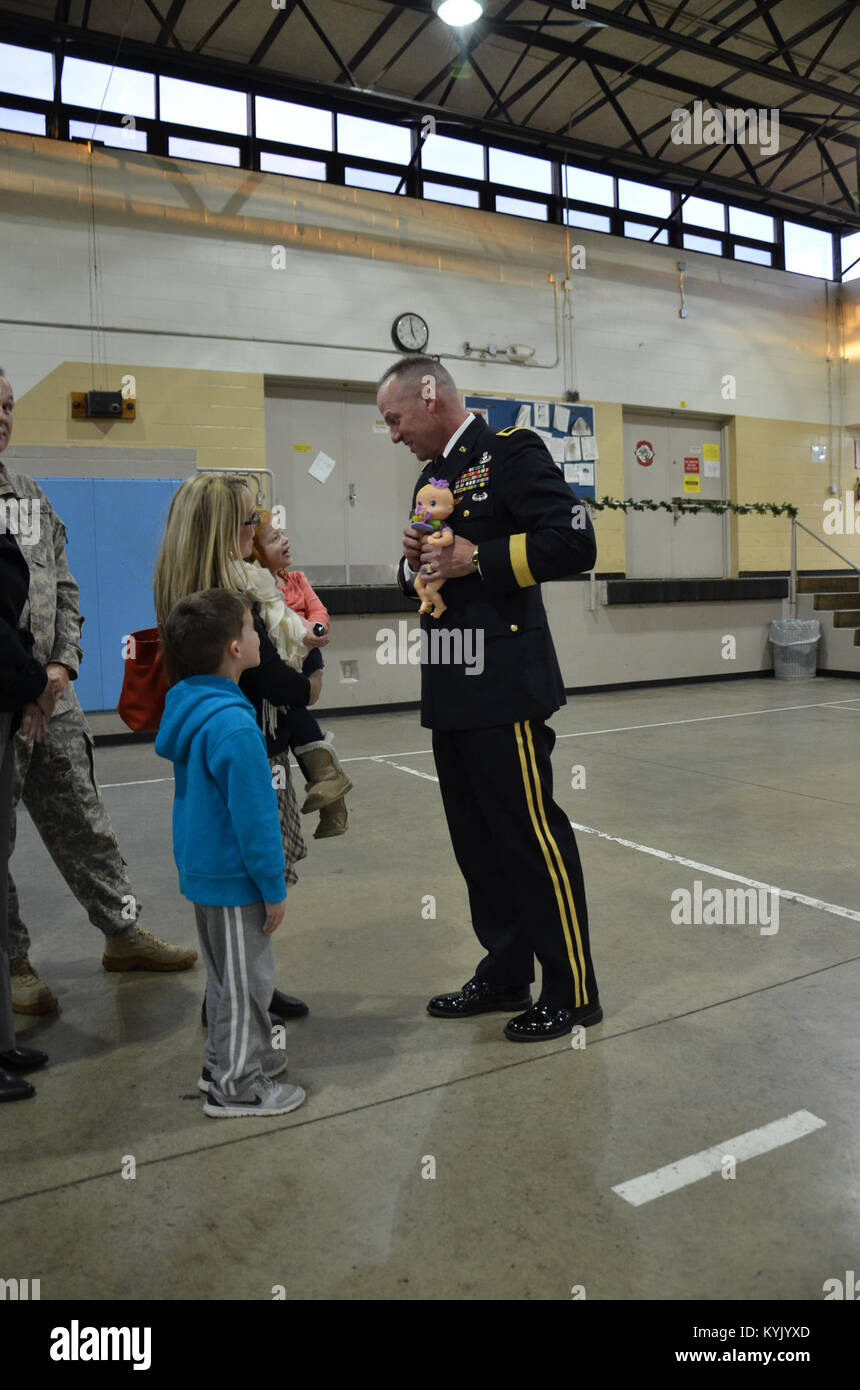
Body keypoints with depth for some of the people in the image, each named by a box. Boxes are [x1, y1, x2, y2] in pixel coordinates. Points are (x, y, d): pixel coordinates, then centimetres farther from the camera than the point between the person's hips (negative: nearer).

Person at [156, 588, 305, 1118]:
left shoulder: (190, 707, 2)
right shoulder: (234, 727, -28)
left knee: (227, 973, 24)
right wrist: (274, 888, -14)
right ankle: (237, 1086, 20)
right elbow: (254, 819, -24)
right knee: (246, 980, 6)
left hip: (204, 870, 9)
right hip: (233, 877, -9)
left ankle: (226, 1058, 39)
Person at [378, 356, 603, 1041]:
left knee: (531, 836, -3)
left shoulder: (511, 452, -6)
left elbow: (575, 544, -16)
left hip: (505, 687, -9)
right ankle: (505, 975, 28)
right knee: (478, 843, 14)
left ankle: (572, 991, 11)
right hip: (451, 689, 9)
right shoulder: (433, 475, 20)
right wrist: (416, 560, 4)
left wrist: (477, 557, -17)